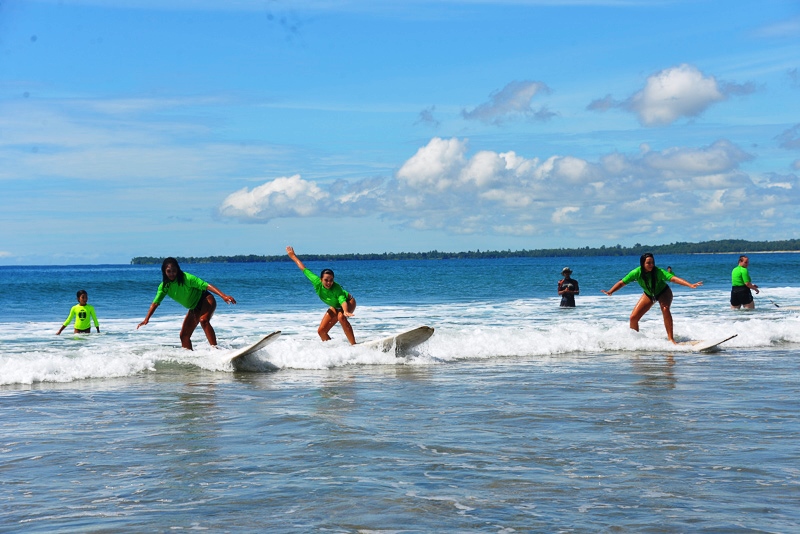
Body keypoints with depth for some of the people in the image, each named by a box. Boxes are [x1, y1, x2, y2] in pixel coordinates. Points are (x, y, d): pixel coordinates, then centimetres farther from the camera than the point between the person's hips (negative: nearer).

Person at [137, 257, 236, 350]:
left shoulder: (186, 278, -24)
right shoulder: (164, 286, -8)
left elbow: (206, 285, -29)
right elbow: (155, 303, -7)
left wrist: (223, 296, -39)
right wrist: (146, 319, -20)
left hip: (206, 300, -7)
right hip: (194, 308, 7)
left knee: (203, 320, -36)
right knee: (184, 335, 2)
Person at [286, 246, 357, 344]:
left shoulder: (336, 288, -37)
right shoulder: (317, 282, -25)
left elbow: (342, 300, -50)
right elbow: (304, 269, -15)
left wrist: (345, 312, -70)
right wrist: (293, 256, -7)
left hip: (348, 303, -6)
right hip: (335, 307, 6)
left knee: (341, 317, -38)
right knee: (321, 331, -4)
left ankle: (354, 345, -36)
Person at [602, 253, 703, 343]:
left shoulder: (658, 272, -33)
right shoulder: (636, 273, -25)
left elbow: (673, 278, -42)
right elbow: (622, 282, -16)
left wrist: (691, 285, -53)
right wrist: (610, 292, -29)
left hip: (663, 292, -3)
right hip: (648, 295, 3)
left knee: (665, 309, -35)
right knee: (633, 317, -7)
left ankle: (670, 338, -29)